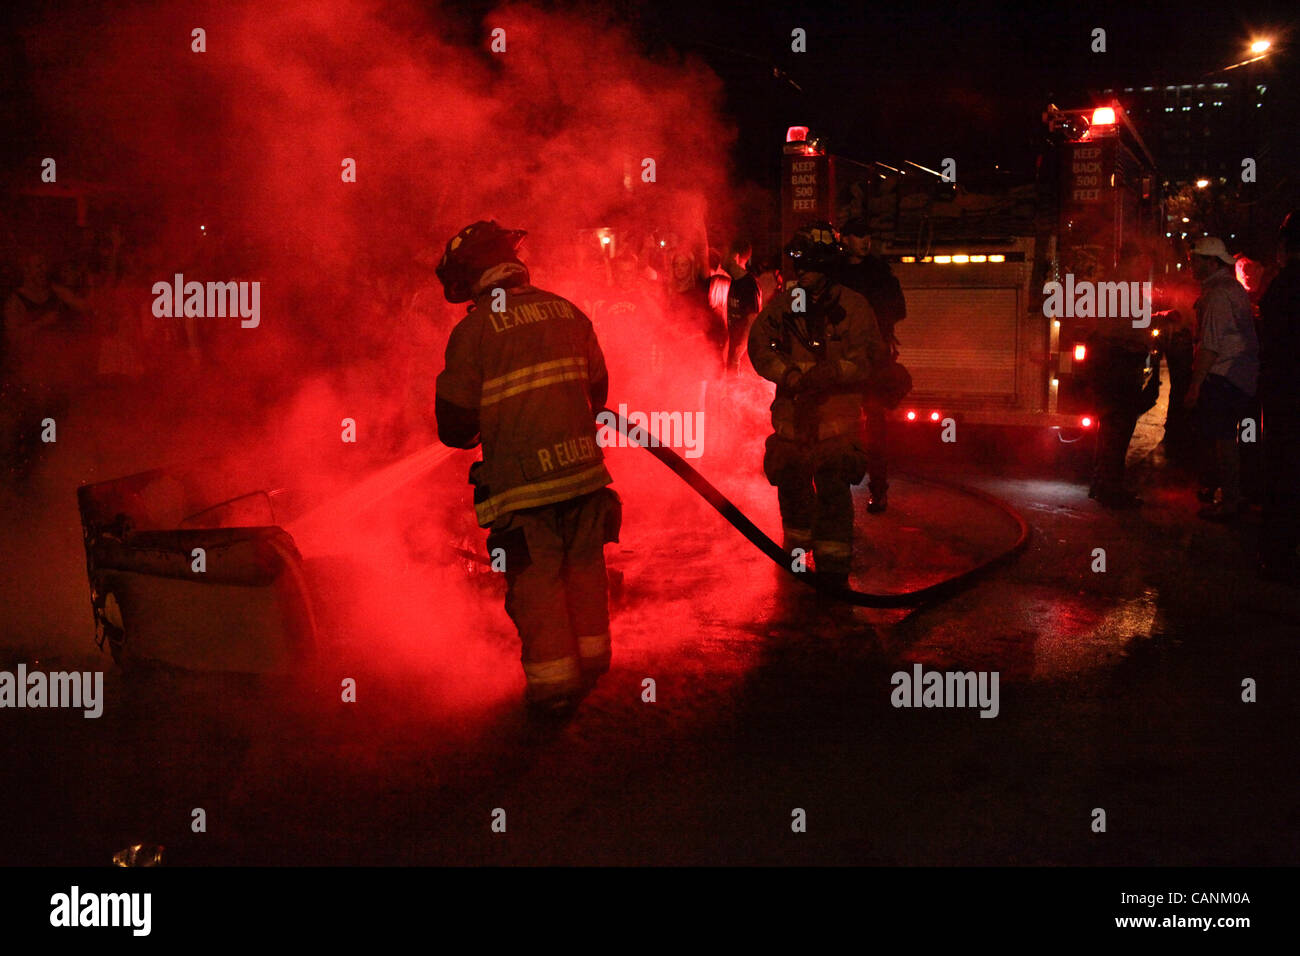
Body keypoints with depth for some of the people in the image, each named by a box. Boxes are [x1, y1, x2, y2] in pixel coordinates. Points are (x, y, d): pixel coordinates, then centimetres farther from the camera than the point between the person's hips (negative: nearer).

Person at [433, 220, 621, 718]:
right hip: (583, 470, 5)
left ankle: (554, 683, 13)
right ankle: (592, 660, 33)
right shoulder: (567, 311, 6)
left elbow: (455, 424, -7)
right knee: (585, 565, 19)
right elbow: (597, 389, 14)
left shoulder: (472, 331, -10)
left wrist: (468, 434, 16)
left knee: (536, 580, 7)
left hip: (521, 479, -5)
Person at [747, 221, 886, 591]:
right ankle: (797, 546, 35)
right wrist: (794, 375, -15)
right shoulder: (780, 305, 7)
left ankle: (833, 568, -5)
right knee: (790, 478, 10)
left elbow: (869, 353, -6)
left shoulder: (851, 306, 0)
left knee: (833, 486, -11)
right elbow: (760, 348, 1)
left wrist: (831, 373, -21)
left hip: (837, 407, -3)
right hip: (792, 408, 3)